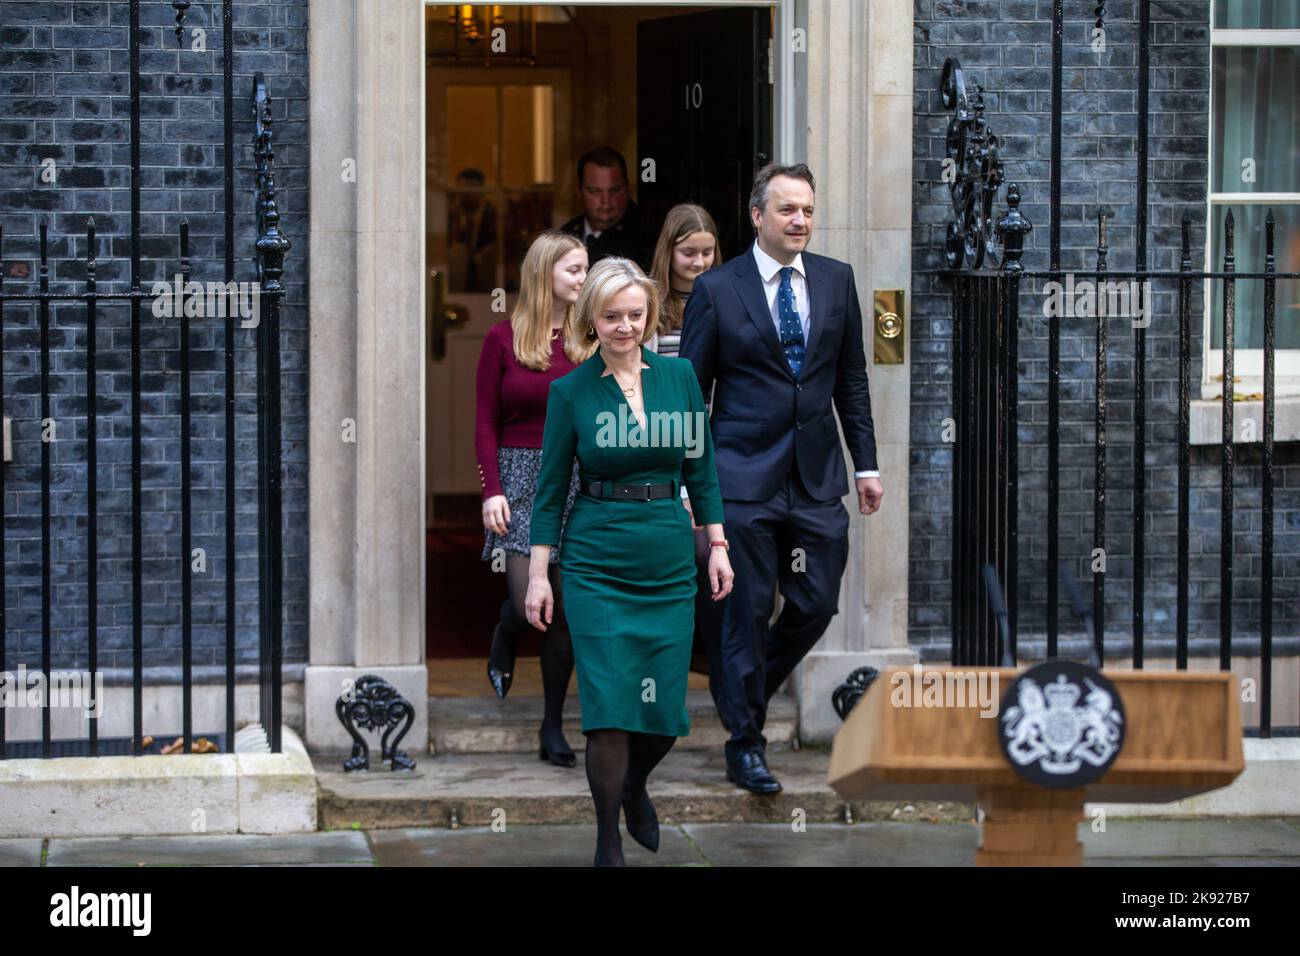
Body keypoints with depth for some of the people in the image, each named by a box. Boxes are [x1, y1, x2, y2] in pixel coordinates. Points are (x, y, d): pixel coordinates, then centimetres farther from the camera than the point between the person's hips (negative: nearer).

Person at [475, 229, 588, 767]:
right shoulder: (503, 340, 0)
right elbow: (486, 422, 0)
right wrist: (492, 490, -9)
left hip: (576, 480, 2)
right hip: (520, 475, -2)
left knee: (568, 606, 0)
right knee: (529, 601, -12)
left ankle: (553, 729, 9)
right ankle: (505, 640, 28)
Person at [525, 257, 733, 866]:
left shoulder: (679, 376, 3)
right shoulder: (570, 391, -3)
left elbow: (701, 468, 10)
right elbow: (550, 487, 1)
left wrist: (718, 547, 6)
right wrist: (538, 573, -2)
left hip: (670, 562, 2)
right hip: (596, 564, -2)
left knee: (665, 708, 3)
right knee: (610, 705, -8)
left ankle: (634, 786, 36)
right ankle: (608, 843, 6)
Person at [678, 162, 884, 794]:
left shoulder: (837, 281, 8)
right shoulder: (716, 289, -3)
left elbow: (851, 380, 14)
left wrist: (866, 463, 9)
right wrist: (685, 481, -5)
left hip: (817, 478, 4)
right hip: (743, 476, -4)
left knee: (816, 605, 4)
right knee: (745, 612, 0)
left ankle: (744, 690, 30)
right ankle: (745, 745, 11)